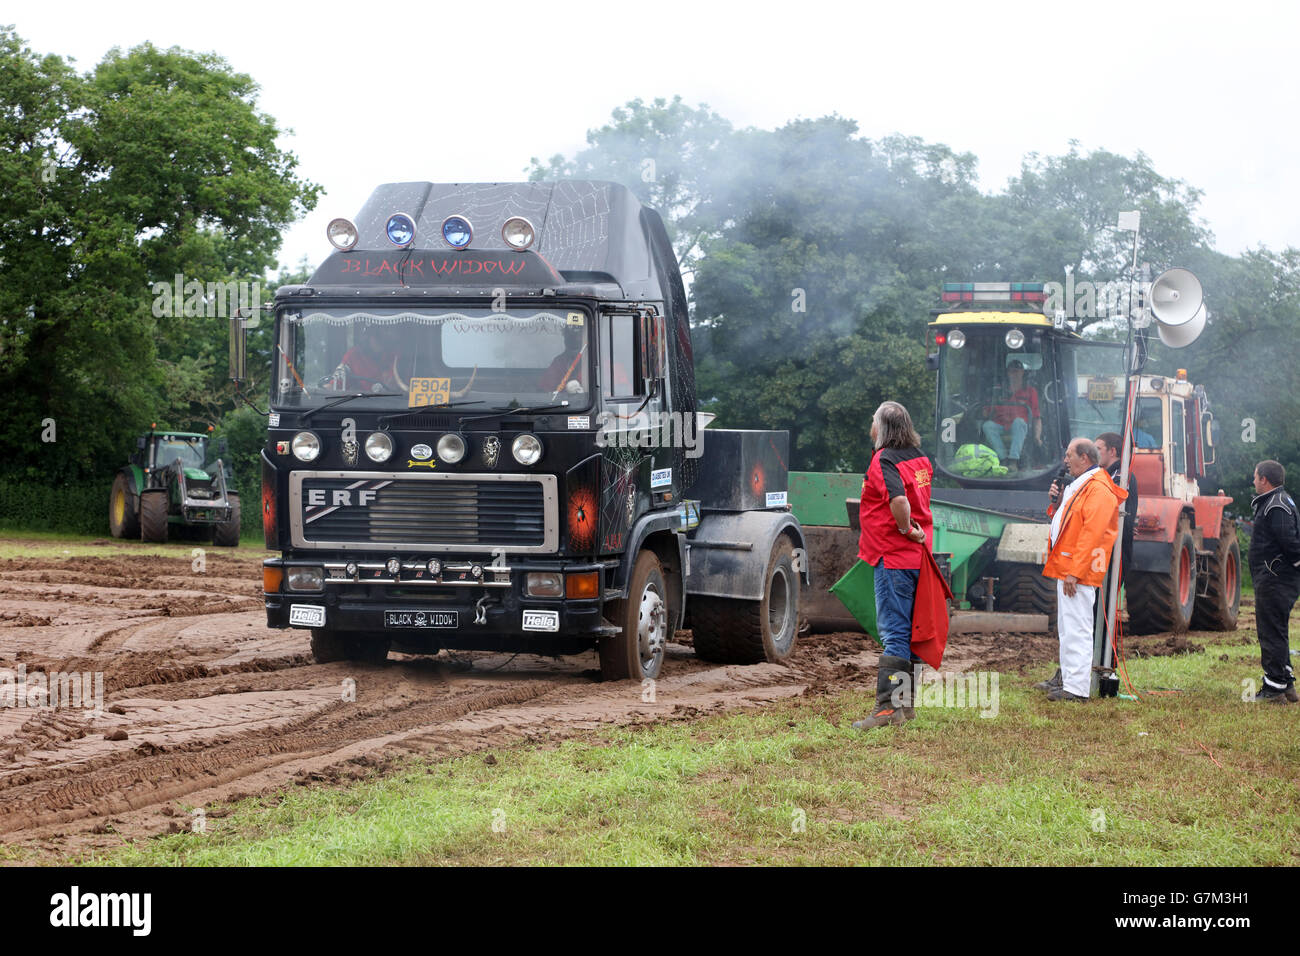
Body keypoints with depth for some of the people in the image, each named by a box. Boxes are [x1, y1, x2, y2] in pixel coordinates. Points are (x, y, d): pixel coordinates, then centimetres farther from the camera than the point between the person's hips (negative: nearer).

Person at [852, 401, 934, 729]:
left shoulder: (884, 461, -16)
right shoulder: (919, 457, 11)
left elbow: (898, 499, -33)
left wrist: (906, 529, -17)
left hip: (893, 558, -9)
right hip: (918, 555, 9)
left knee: (893, 632, -9)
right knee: (907, 631, 14)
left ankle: (888, 707, -10)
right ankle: (905, 701, 19)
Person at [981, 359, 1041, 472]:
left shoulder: (1030, 391, 21)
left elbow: (1037, 417, 13)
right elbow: (986, 411, 20)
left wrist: (1037, 436, -3)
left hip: (1019, 428, -2)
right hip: (999, 427, 2)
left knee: (1018, 421, -37)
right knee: (987, 425, -31)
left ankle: (1013, 461, -51)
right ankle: (1004, 459, -41)